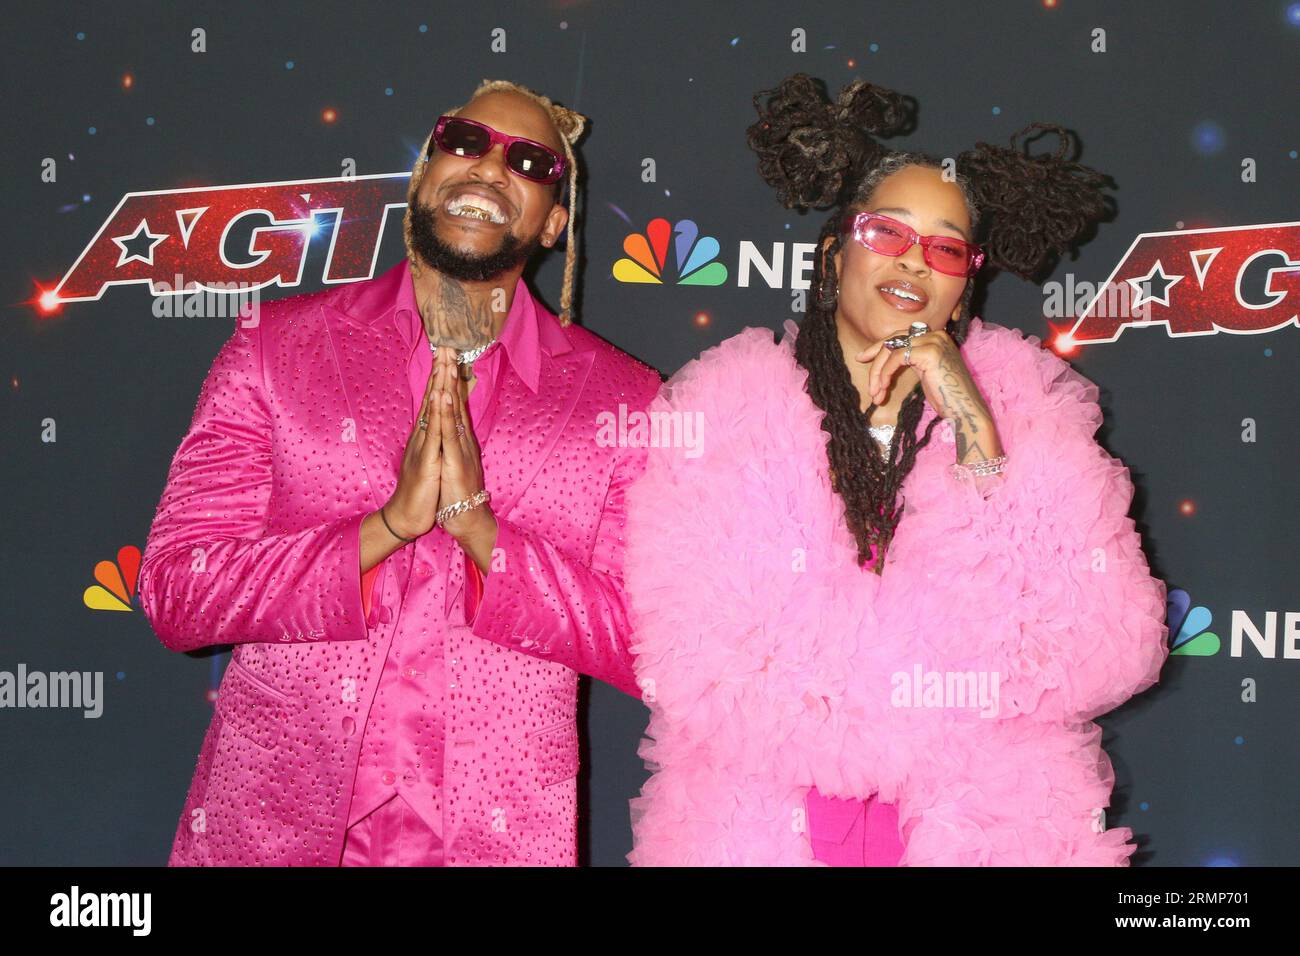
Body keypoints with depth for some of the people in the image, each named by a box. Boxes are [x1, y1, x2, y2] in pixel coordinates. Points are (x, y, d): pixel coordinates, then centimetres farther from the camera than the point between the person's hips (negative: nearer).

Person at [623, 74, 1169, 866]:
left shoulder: (1022, 402, 1)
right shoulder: (727, 407, -3)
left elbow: (1109, 655, -10)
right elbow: (696, 665, -11)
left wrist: (976, 437, -15)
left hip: (989, 828, 1)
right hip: (769, 824, -1)